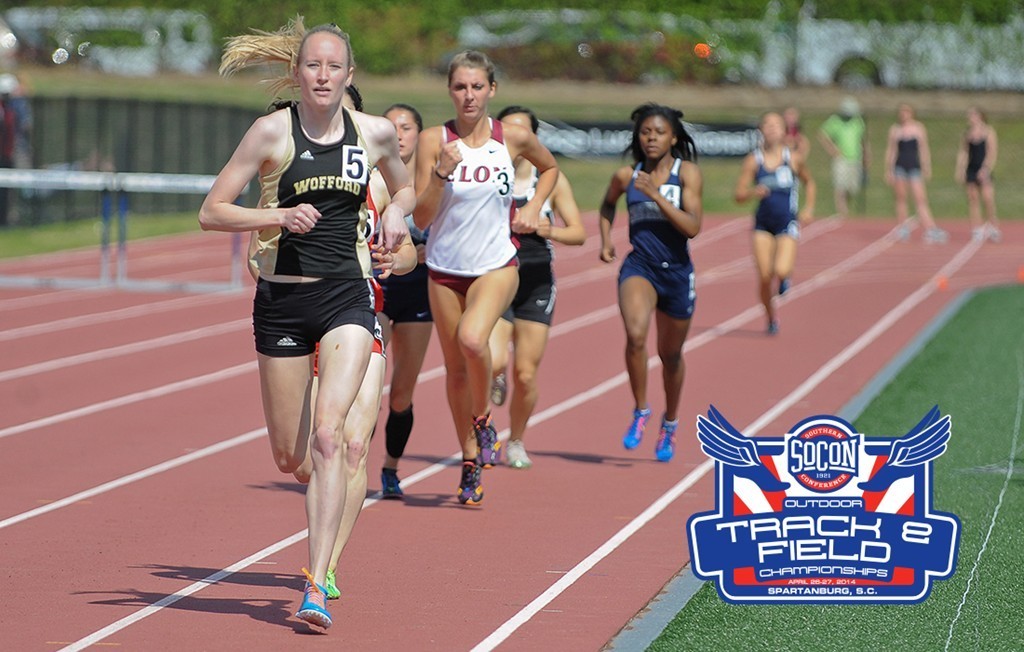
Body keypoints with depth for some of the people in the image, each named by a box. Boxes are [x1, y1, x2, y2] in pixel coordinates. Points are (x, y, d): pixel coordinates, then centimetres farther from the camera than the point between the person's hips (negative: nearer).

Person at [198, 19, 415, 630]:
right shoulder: (274, 131, -4)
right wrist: (279, 216, -19)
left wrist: (398, 213, 1)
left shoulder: (376, 133, 3)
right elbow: (211, 212, -4)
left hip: (348, 296, 0)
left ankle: (319, 583, -18)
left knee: (332, 435, -19)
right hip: (283, 297, 0)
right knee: (290, 456, 7)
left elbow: (405, 187, 24)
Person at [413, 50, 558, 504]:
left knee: (472, 340, -29)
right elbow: (420, 217, -9)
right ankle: (470, 462, 25)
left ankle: (483, 418, -1)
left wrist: (534, 207, 3)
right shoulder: (433, 140, -7)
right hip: (445, 270, 2)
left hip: (496, 266, -2)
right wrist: (442, 172, -23)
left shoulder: (513, 138, -5)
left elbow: (550, 168, 18)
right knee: (455, 368, 8)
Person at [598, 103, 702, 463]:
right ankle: (640, 411, -9)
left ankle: (670, 422, 40)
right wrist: (605, 240, 10)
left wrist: (656, 196, -23)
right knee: (635, 335, -28)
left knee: (670, 353, 15)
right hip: (639, 267, 0)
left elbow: (693, 227, -17)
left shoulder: (688, 173, -6)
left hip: (677, 271, 0)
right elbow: (608, 205, 25)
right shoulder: (626, 176, 2)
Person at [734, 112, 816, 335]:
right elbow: (739, 195, -3)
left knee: (781, 271, -22)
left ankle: (785, 277, 17)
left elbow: (809, 183, 14)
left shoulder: (794, 158, -3)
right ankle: (771, 318, 22)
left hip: (787, 224, -1)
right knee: (764, 277, -2)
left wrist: (808, 208, 2)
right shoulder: (753, 161, -4)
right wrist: (754, 192, -24)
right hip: (763, 224, 1)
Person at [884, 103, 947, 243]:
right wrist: (888, 170, 5)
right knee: (901, 199, 5)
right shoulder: (895, 130, 5)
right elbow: (890, 151, 9)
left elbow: (924, 149, 8)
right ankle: (902, 228, 14)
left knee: (920, 200, -9)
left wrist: (927, 168, 5)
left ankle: (930, 230, -15)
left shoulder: (919, 128, 4)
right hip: (899, 167, 1)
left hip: (914, 167, -1)